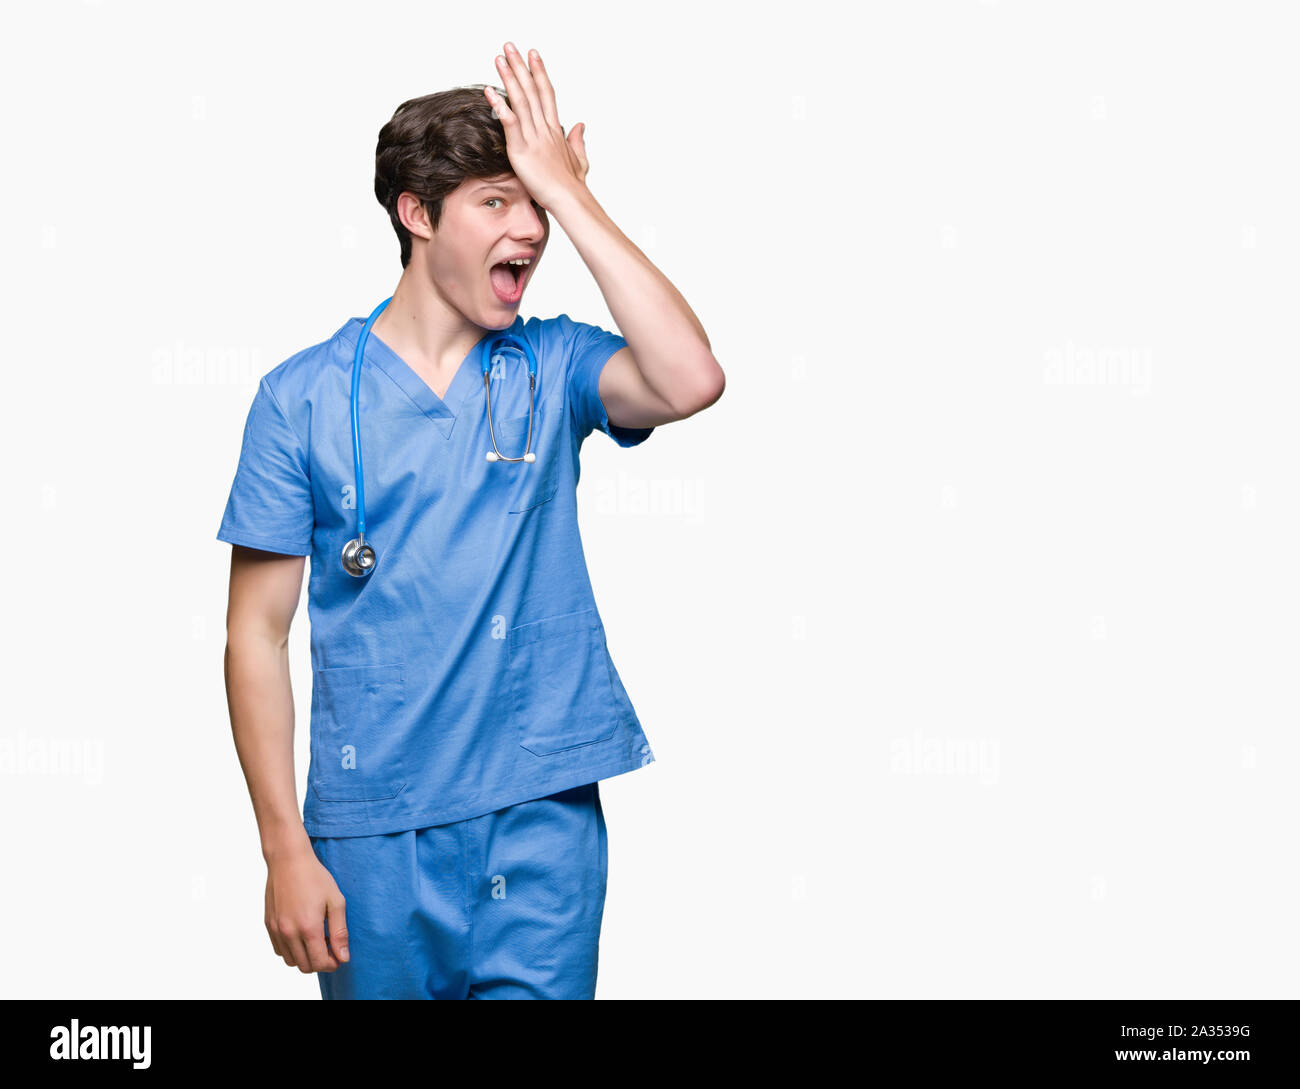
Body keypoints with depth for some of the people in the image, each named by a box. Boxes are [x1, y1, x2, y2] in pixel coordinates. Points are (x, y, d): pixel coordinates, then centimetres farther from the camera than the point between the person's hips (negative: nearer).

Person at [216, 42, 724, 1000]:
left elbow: (689, 382, -19)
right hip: (374, 830, 0)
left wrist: (569, 193, -13)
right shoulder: (304, 398, -1)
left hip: (544, 813, 1)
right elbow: (259, 634, -1)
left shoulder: (553, 366, 3)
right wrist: (286, 849, -6)